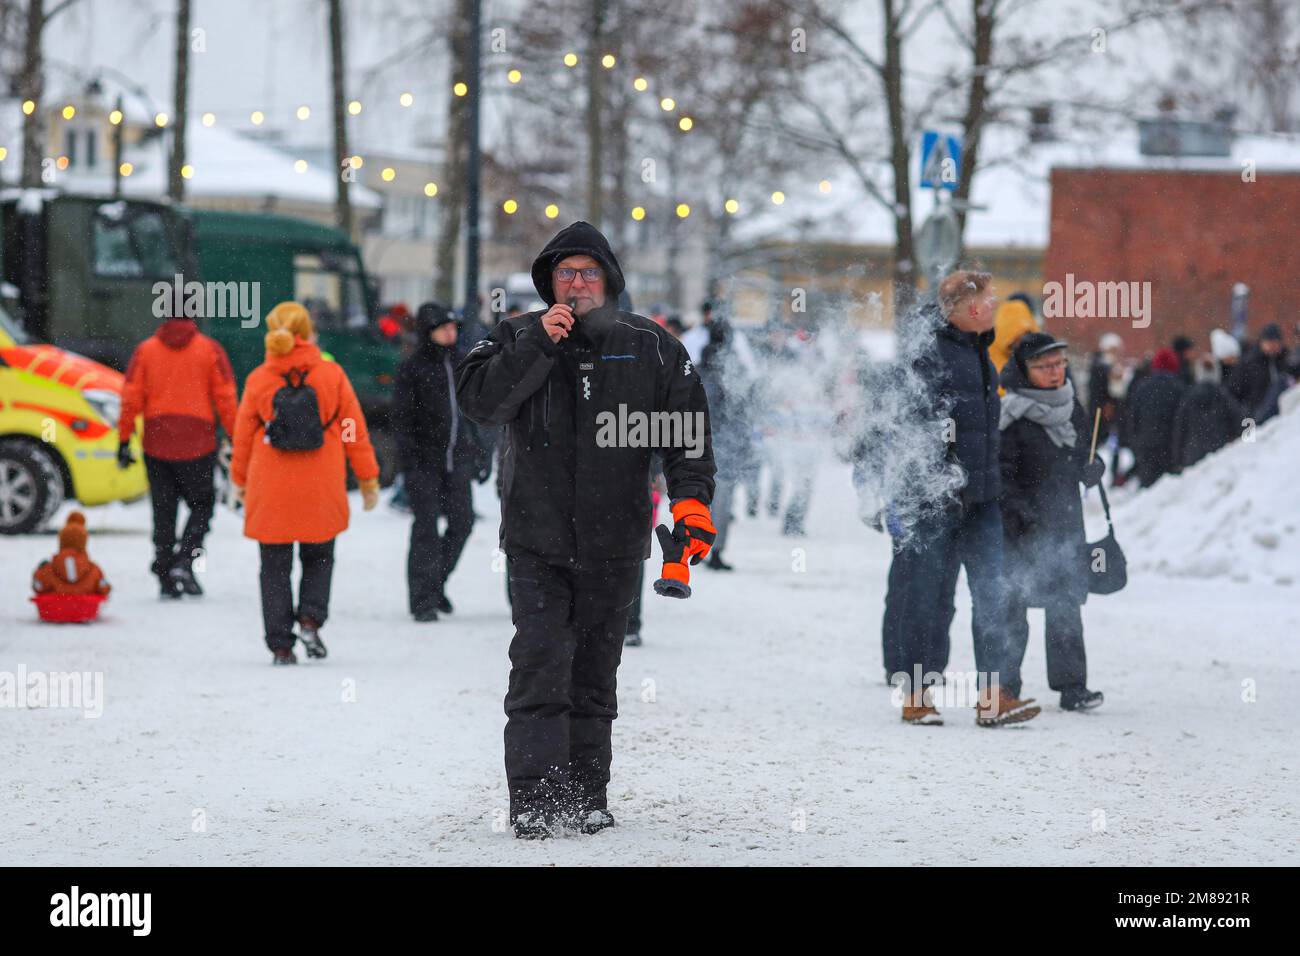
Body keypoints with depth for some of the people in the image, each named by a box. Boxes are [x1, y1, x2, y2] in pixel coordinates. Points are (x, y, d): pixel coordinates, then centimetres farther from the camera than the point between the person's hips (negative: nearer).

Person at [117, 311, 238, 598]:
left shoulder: (145, 350, 4)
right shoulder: (210, 349, -1)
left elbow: (131, 399, 0)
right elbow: (226, 399, -5)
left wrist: (124, 440, 3)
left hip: (157, 444, 2)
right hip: (198, 443, -2)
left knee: (163, 511, 8)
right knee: (202, 504, 12)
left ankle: (166, 577, 7)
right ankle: (185, 561, -6)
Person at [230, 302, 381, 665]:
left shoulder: (258, 380, -3)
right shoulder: (331, 375, -3)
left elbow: (243, 434, 6)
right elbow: (354, 430, 1)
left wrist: (240, 480, 20)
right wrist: (368, 478, 10)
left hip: (270, 493, 0)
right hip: (321, 493, 0)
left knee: (275, 567, 8)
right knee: (318, 558, 19)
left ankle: (281, 645, 3)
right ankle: (310, 618, -3)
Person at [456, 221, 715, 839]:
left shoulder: (651, 348, 6)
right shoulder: (518, 337, 5)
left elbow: (688, 429, 5)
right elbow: (477, 399, -11)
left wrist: (691, 498, -8)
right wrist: (540, 345, -18)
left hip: (615, 542, 2)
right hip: (537, 539, -1)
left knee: (595, 674, 10)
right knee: (541, 666, -13)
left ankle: (586, 798, 18)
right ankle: (534, 799, -14)